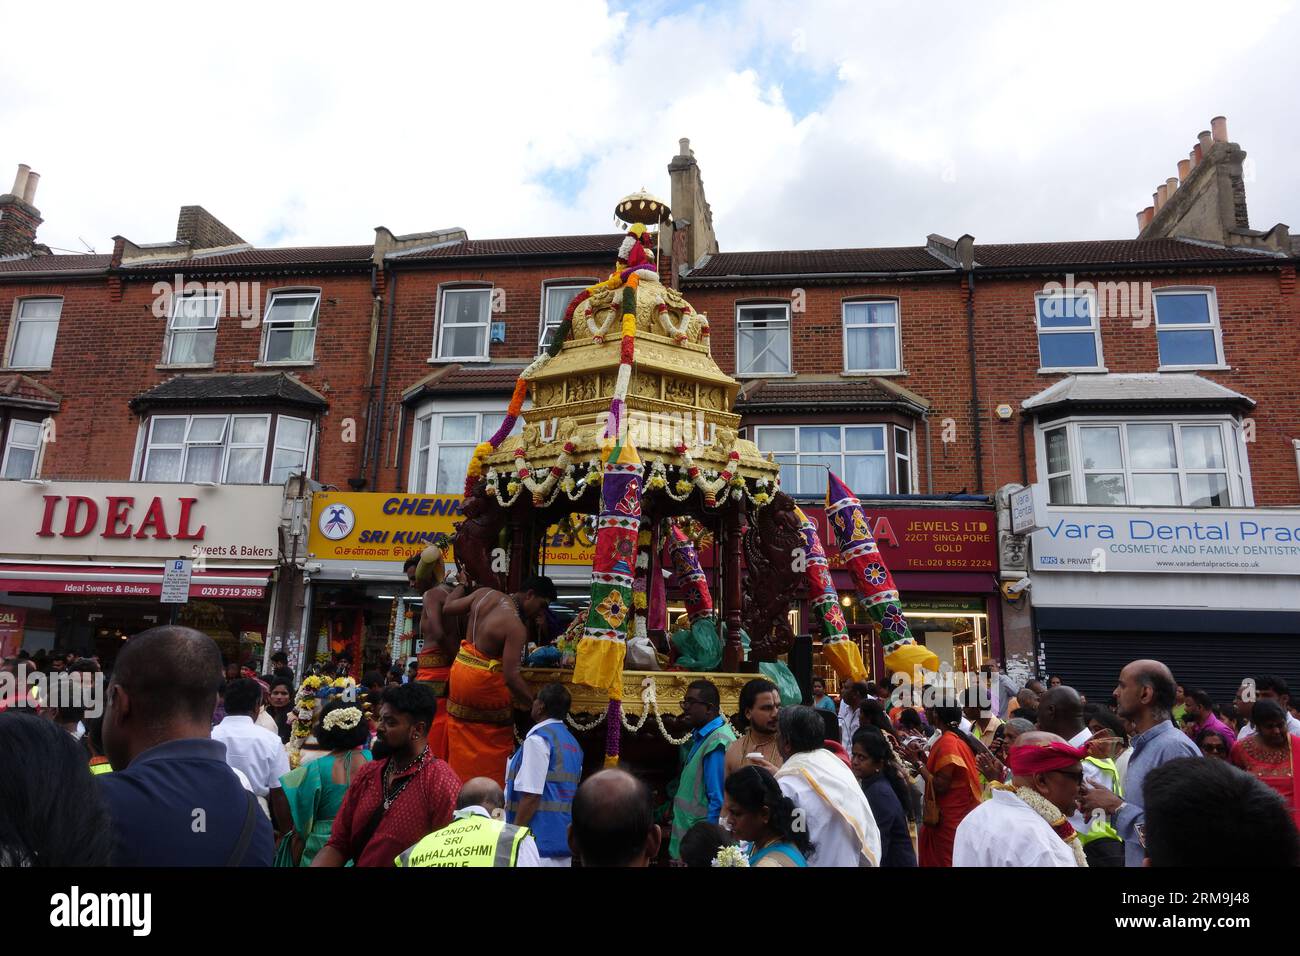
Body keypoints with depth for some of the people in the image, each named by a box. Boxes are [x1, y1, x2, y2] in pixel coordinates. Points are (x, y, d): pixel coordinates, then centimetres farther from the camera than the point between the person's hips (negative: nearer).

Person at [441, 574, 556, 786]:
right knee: (496, 744, 10)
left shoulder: (485, 593, -4)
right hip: (484, 682, -7)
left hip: (459, 670, 8)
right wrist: (535, 705, -20)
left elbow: (447, 608, 10)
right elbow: (511, 675, -26)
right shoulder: (516, 627, -22)